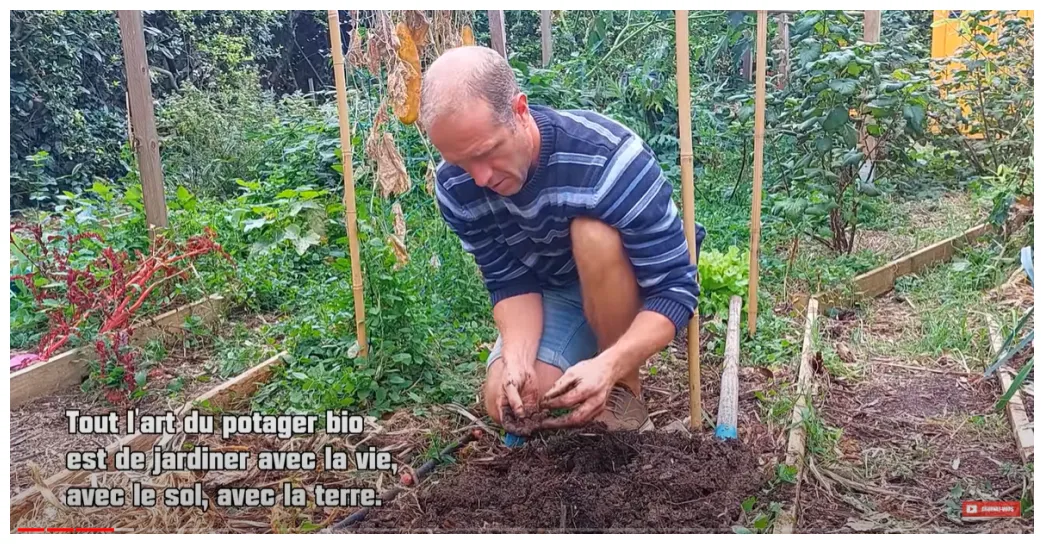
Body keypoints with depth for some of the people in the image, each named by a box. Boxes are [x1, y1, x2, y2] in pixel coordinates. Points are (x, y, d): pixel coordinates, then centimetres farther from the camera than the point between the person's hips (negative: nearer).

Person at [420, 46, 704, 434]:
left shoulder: (608, 157, -35)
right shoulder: (454, 187, -19)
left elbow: (676, 288, -31)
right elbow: (510, 282, -12)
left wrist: (609, 366, -46)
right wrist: (517, 359, -31)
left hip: (640, 288, -3)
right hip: (554, 293, 4)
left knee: (592, 233, -36)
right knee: (507, 402, -18)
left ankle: (624, 389, -15)